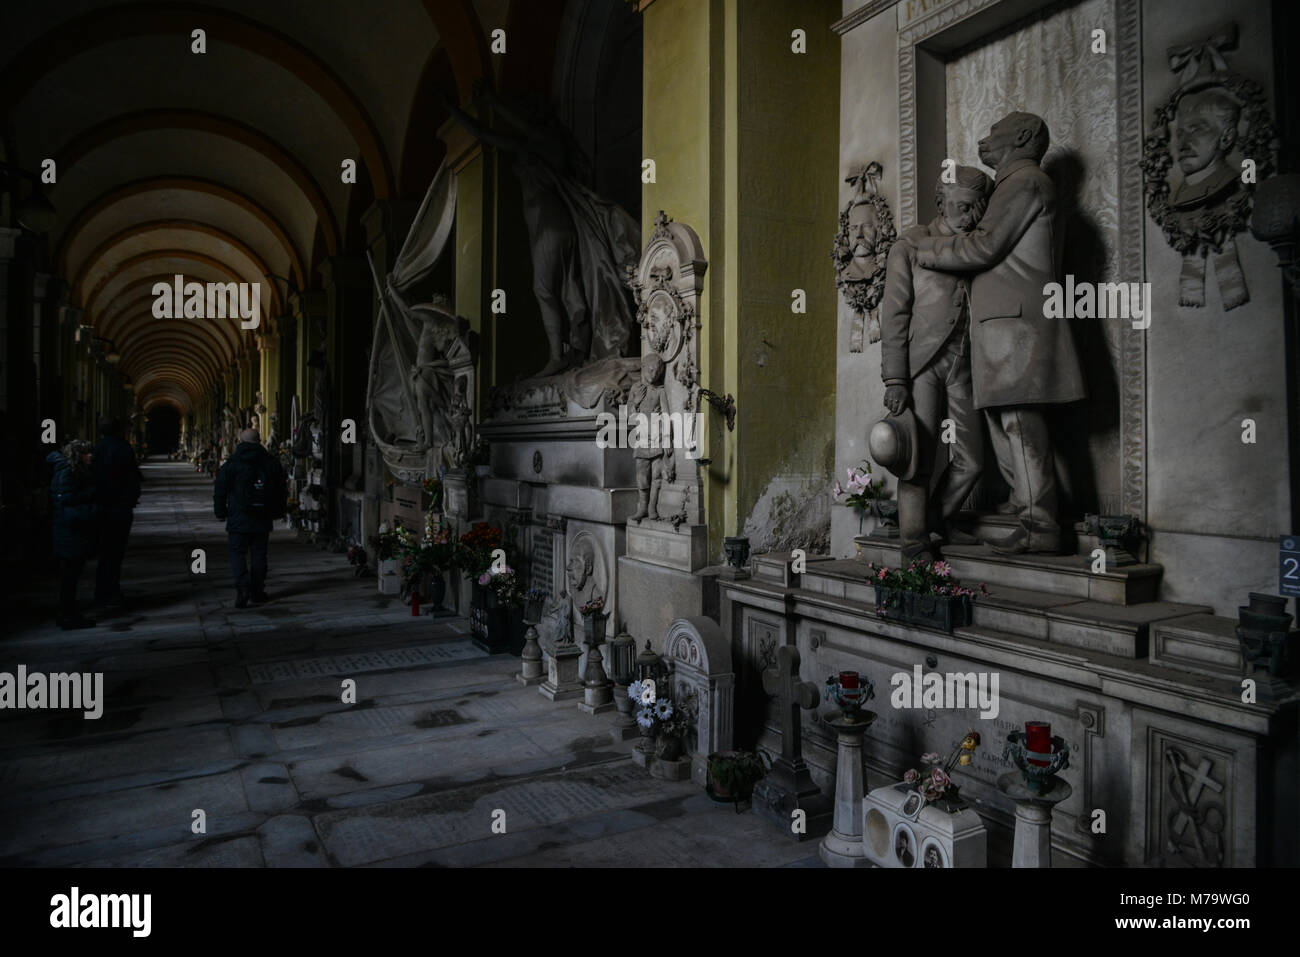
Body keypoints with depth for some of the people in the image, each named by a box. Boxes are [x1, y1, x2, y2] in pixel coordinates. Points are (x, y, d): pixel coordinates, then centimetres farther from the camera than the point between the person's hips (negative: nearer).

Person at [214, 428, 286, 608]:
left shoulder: (231, 463, -5)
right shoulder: (272, 462, 4)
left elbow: (220, 491, -1)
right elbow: (280, 490, 11)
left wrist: (221, 512, 11)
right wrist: (278, 512, 20)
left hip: (238, 519, -3)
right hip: (263, 519, 3)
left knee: (237, 553, 2)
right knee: (259, 554, 10)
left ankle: (243, 586, -18)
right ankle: (257, 591, 16)